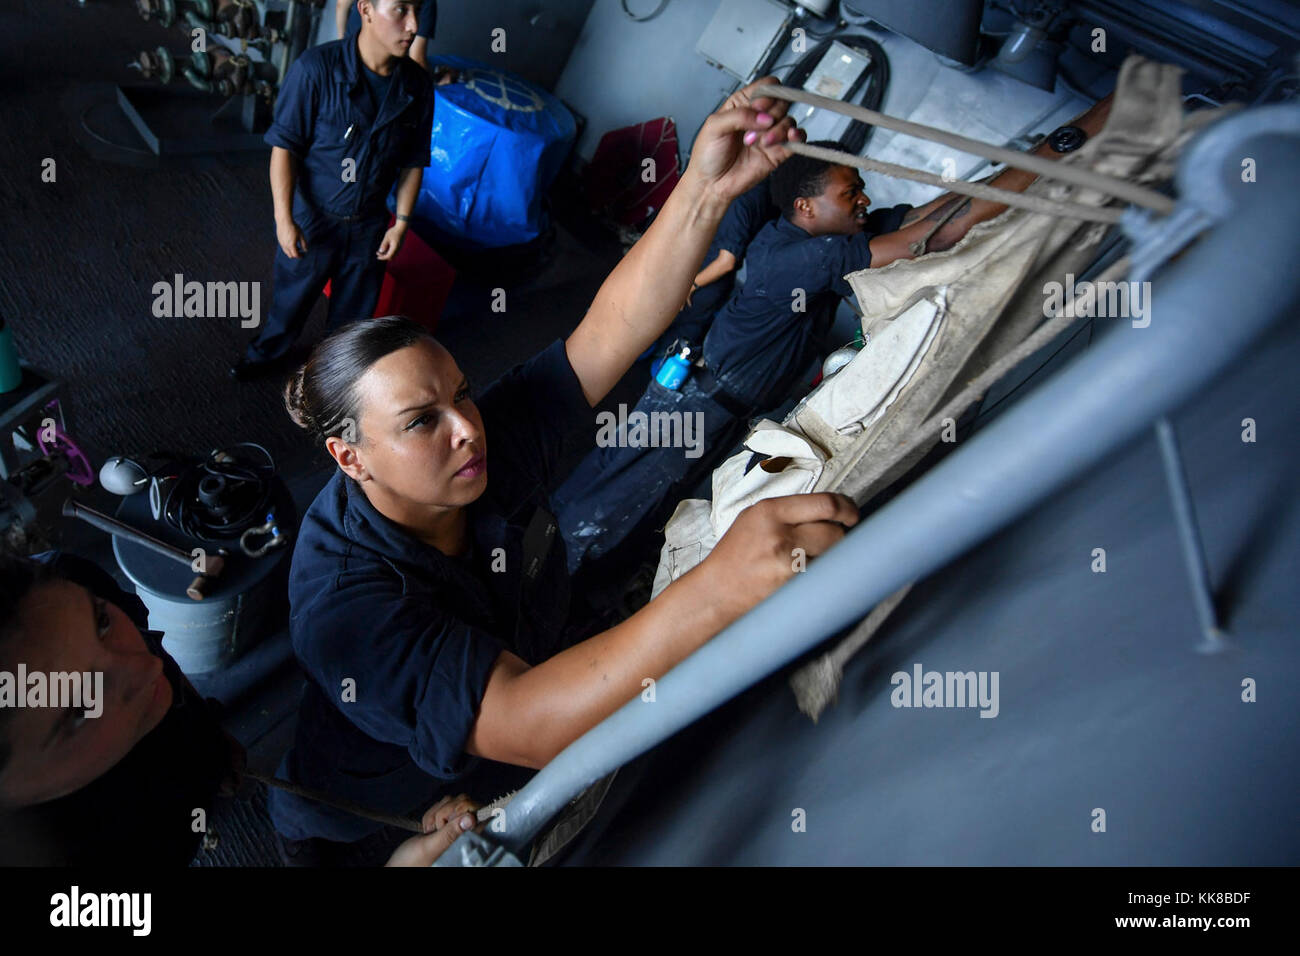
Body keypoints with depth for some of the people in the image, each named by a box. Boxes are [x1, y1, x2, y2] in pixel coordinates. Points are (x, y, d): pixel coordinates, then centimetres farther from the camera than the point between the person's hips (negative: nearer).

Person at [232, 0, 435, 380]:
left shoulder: (417, 87, -12)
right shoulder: (316, 68, -24)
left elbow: (413, 163, 0)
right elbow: (284, 146, -18)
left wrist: (402, 222, -1)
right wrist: (284, 218, -19)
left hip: (368, 224, 3)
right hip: (311, 217, -2)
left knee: (355, 309, 20)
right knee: (291, 297, 20)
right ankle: (268, 354, 48)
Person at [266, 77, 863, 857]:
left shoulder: (492, 438, -18)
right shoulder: (342, 597, -34)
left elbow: (612, 331, -24)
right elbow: (523, 727, -46)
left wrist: (706, 190, -40)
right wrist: (721, 586, -58)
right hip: (394, 821, -5)